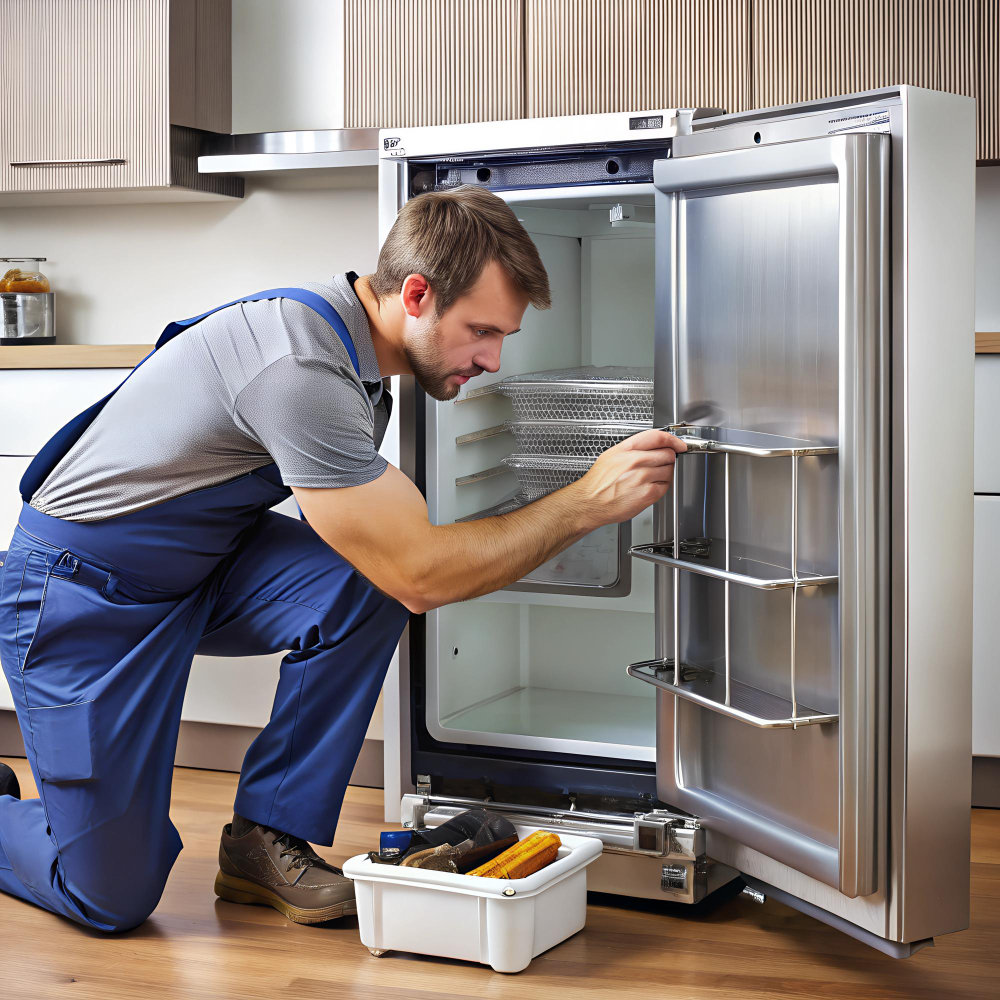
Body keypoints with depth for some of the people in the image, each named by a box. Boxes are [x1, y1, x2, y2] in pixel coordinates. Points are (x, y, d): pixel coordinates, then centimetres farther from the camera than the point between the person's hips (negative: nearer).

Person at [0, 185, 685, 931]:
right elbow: (421, 572, -29)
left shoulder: (348, 338, -2)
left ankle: (266, 838, -5)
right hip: (81, 590, -8)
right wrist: (588, 502, -26)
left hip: (204, 562, 8)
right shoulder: (299, 366, -32)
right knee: (111, 896, -9)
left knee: (370, 583, -21)